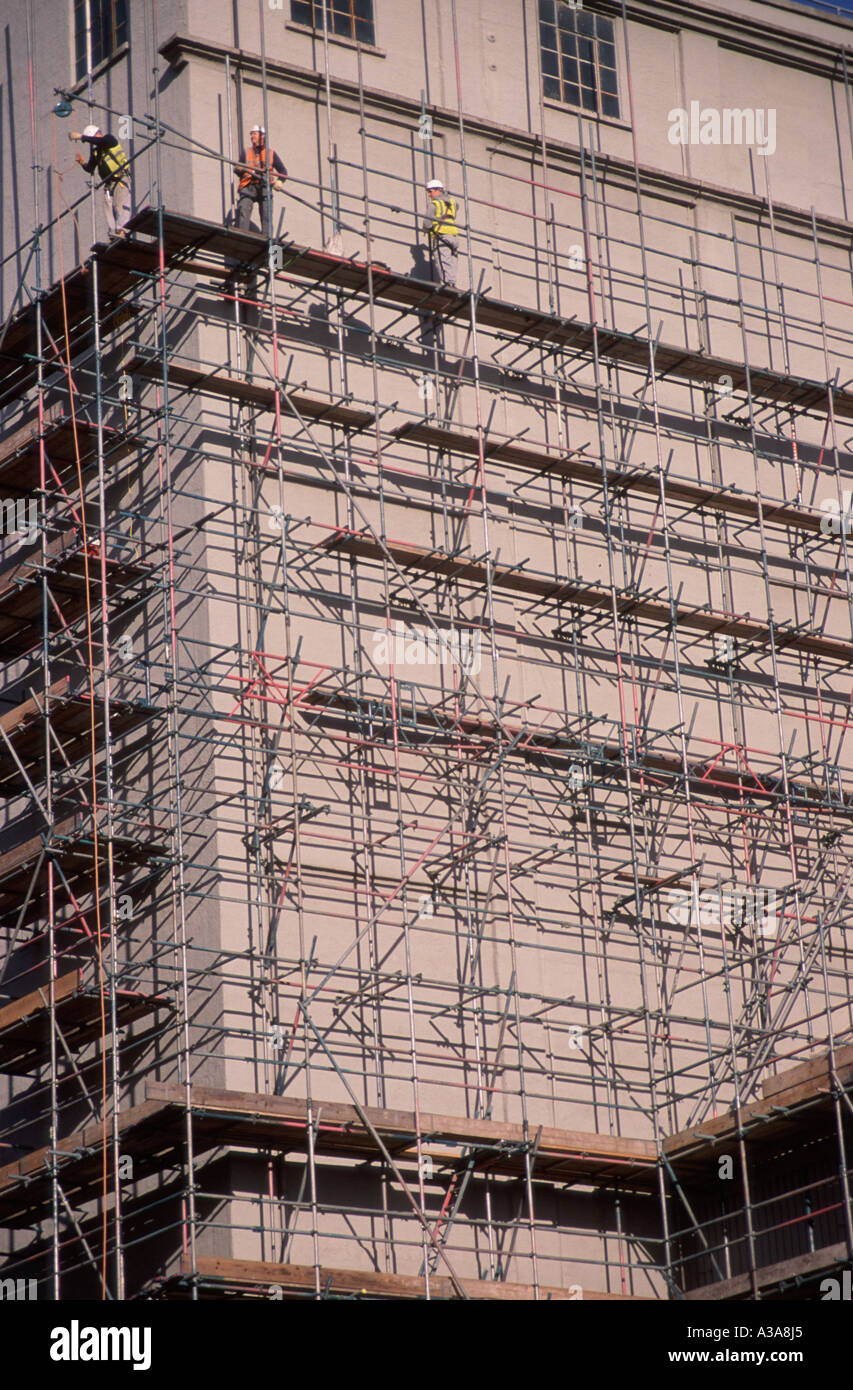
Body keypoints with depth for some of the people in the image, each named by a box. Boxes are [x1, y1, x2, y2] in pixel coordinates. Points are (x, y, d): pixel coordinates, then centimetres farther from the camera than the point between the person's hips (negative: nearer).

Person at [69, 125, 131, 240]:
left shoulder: (110, 139, -3)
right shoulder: (95, 150, 15)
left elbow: (101, 141, -26)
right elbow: (90, 169, 17)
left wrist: (81, 136, -24)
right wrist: (83, 163, -5)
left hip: (121, 180, -7)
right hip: (109, 184, 7)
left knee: (121, 207, -20)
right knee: (110, 210, -3)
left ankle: (121, 231, -34)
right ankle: (113, 235, -9)